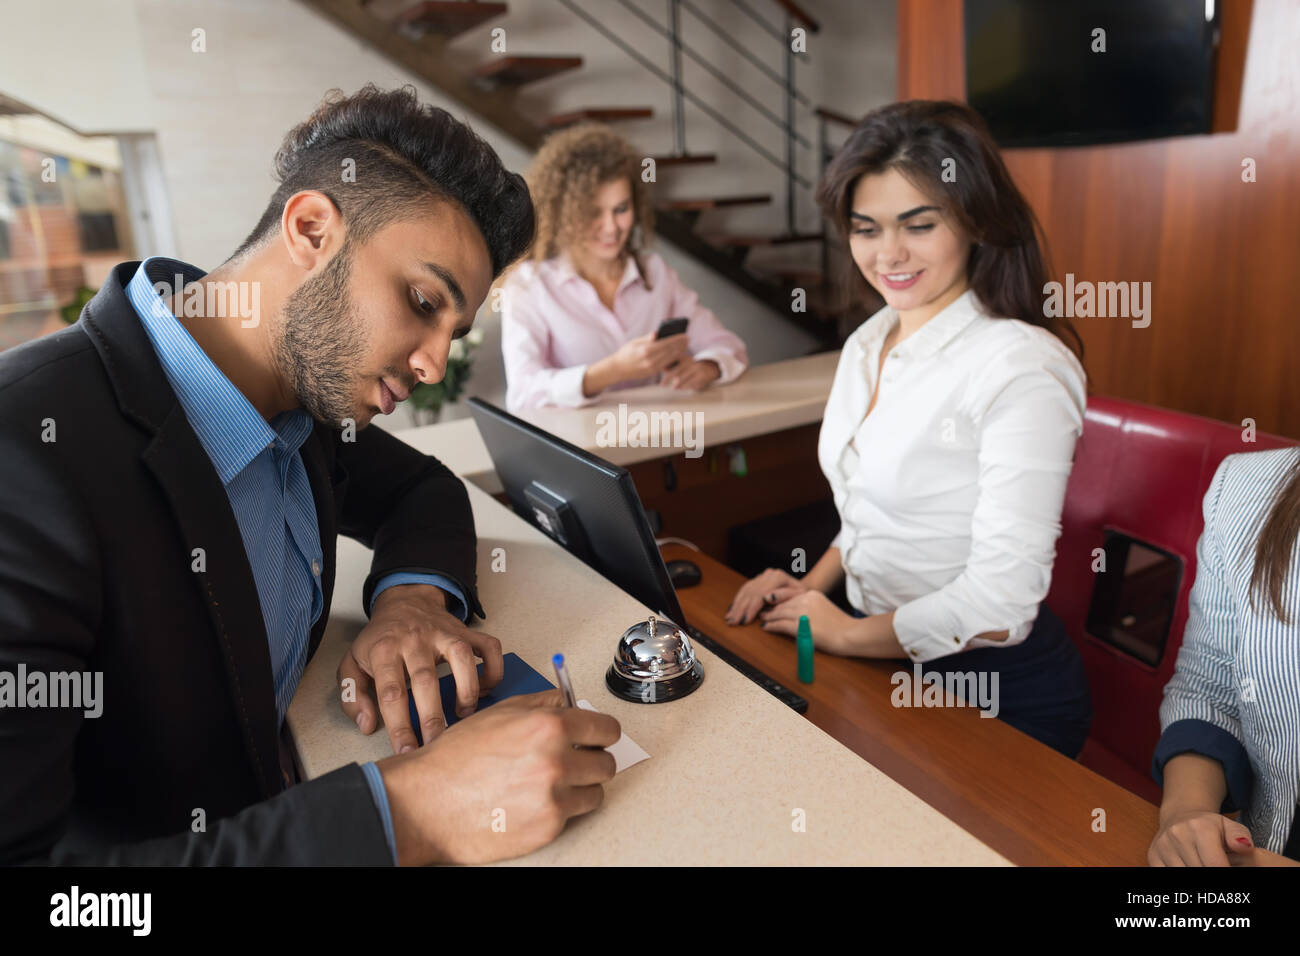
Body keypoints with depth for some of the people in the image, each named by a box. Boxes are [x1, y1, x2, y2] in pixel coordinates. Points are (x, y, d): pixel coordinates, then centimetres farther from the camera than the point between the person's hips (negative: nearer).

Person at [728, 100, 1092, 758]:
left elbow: (998, 603, -23)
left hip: (998, 696, -6)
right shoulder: (866, 344, 4)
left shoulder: (1023, 367, -20)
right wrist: (812, 585, 2)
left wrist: (843, 633, -12)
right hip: (884, 674, 7)